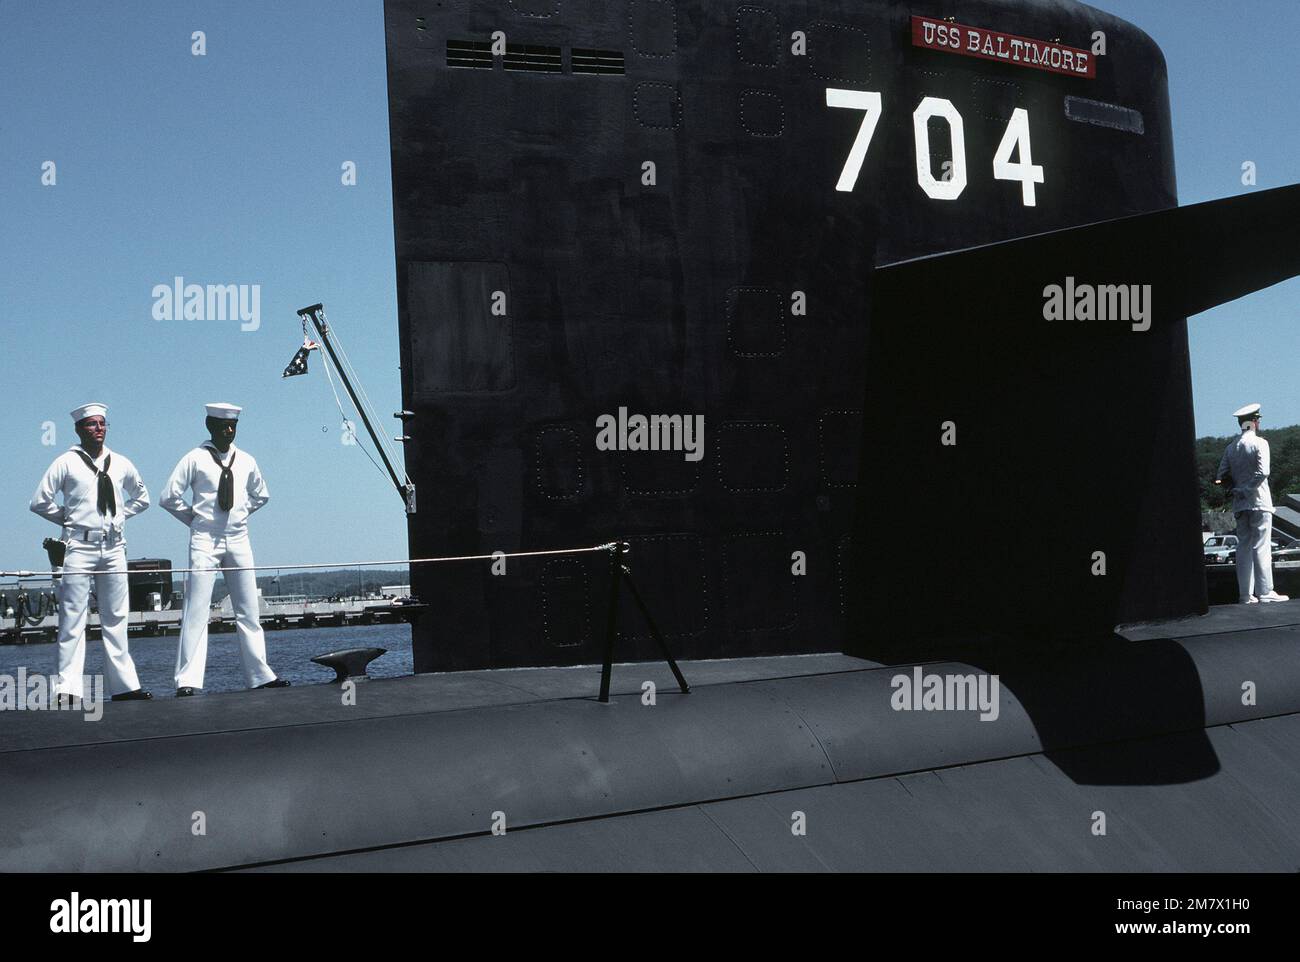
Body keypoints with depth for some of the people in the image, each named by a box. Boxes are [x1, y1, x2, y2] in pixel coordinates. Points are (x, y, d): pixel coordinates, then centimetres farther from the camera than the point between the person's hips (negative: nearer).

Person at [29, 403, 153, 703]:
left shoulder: (121, 463, 11)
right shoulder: (66, 462, 0)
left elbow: (141, 498, 24)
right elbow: (39, 502, 0)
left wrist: (119, 516, 12)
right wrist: (67, 518, 2)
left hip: (113, 546, 4)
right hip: (80, 546, -4)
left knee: (115, 618, 7)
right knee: (73, 619, -5)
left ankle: (124, 685, 11)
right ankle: (68, 687, -4)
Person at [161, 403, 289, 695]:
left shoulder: (246, 461, 9)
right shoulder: (195, 459, -4)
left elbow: (261, 495, 25)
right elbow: (169, 497, -3)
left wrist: (241, 512, 12)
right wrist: (194, 518, 2)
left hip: (238, 540, 4)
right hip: (205, 541, -4)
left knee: (249, 611, 7)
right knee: (196, 611, -7)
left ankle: (260, 675, 12)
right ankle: (188, 680, -6)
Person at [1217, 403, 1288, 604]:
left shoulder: (1231, 447, 10)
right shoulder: (1259, 443, -6)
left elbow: (1222, 476, 6)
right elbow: (1262, 472, -17)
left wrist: (1237, 488, 10)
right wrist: (1246, 490, -9)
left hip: (1240, 505, 5)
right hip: (1259, 502, -5)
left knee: (1244, 546, 5)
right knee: (1261, 546, -5)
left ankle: (1246, 594, 4)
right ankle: (1265, 591, -7)